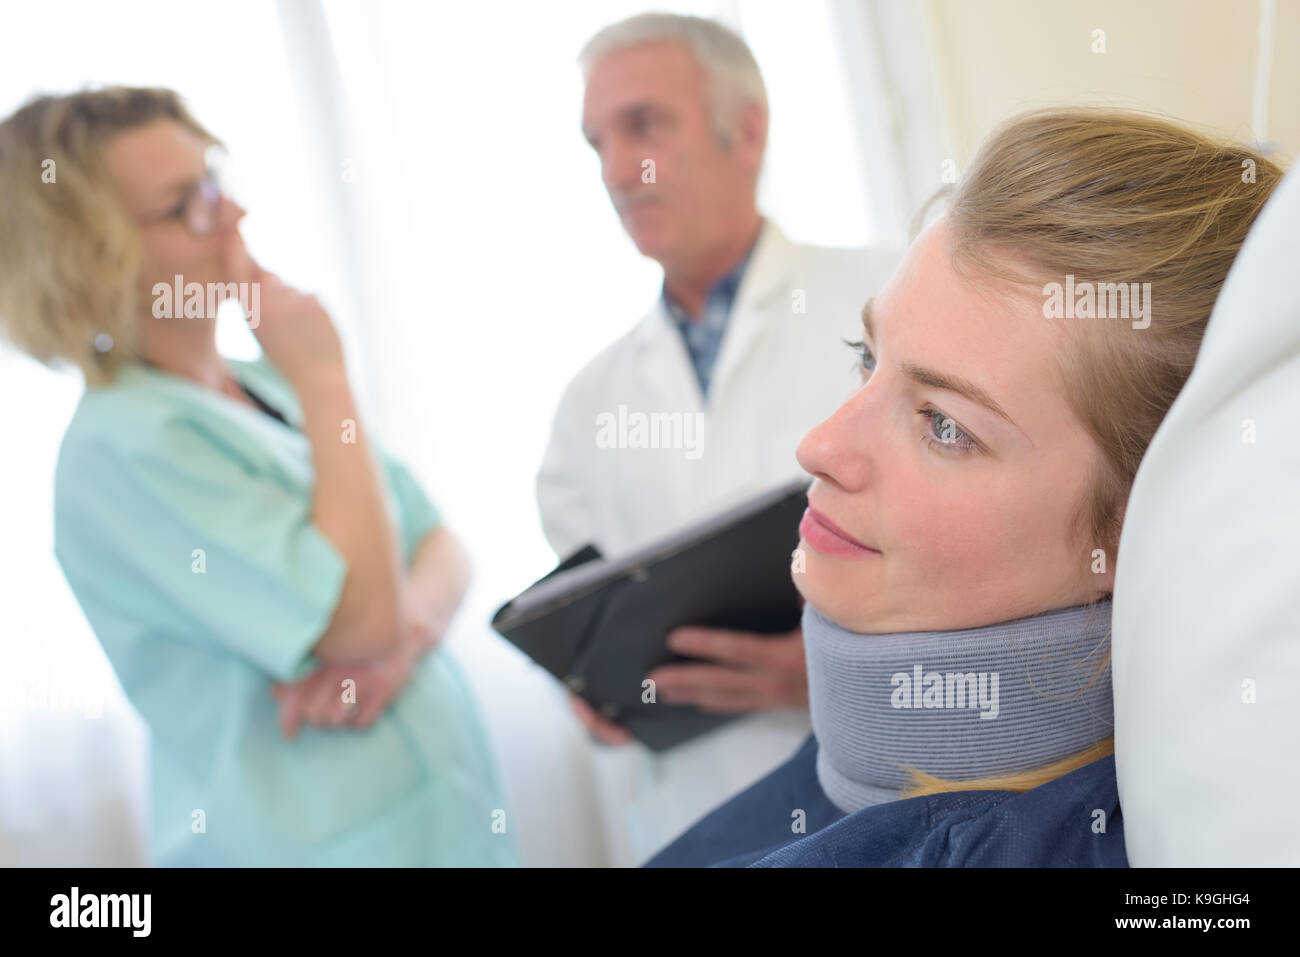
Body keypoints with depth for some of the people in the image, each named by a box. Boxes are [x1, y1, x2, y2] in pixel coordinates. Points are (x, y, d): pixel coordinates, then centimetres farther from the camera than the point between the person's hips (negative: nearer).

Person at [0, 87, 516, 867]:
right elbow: (362, 613, -25)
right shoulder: (122, 447, -19)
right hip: (325, 842, -7)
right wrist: (325, 380, -17)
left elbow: (443, 548, 4)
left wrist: (403, 633, -17)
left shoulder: (273, 388, 6)